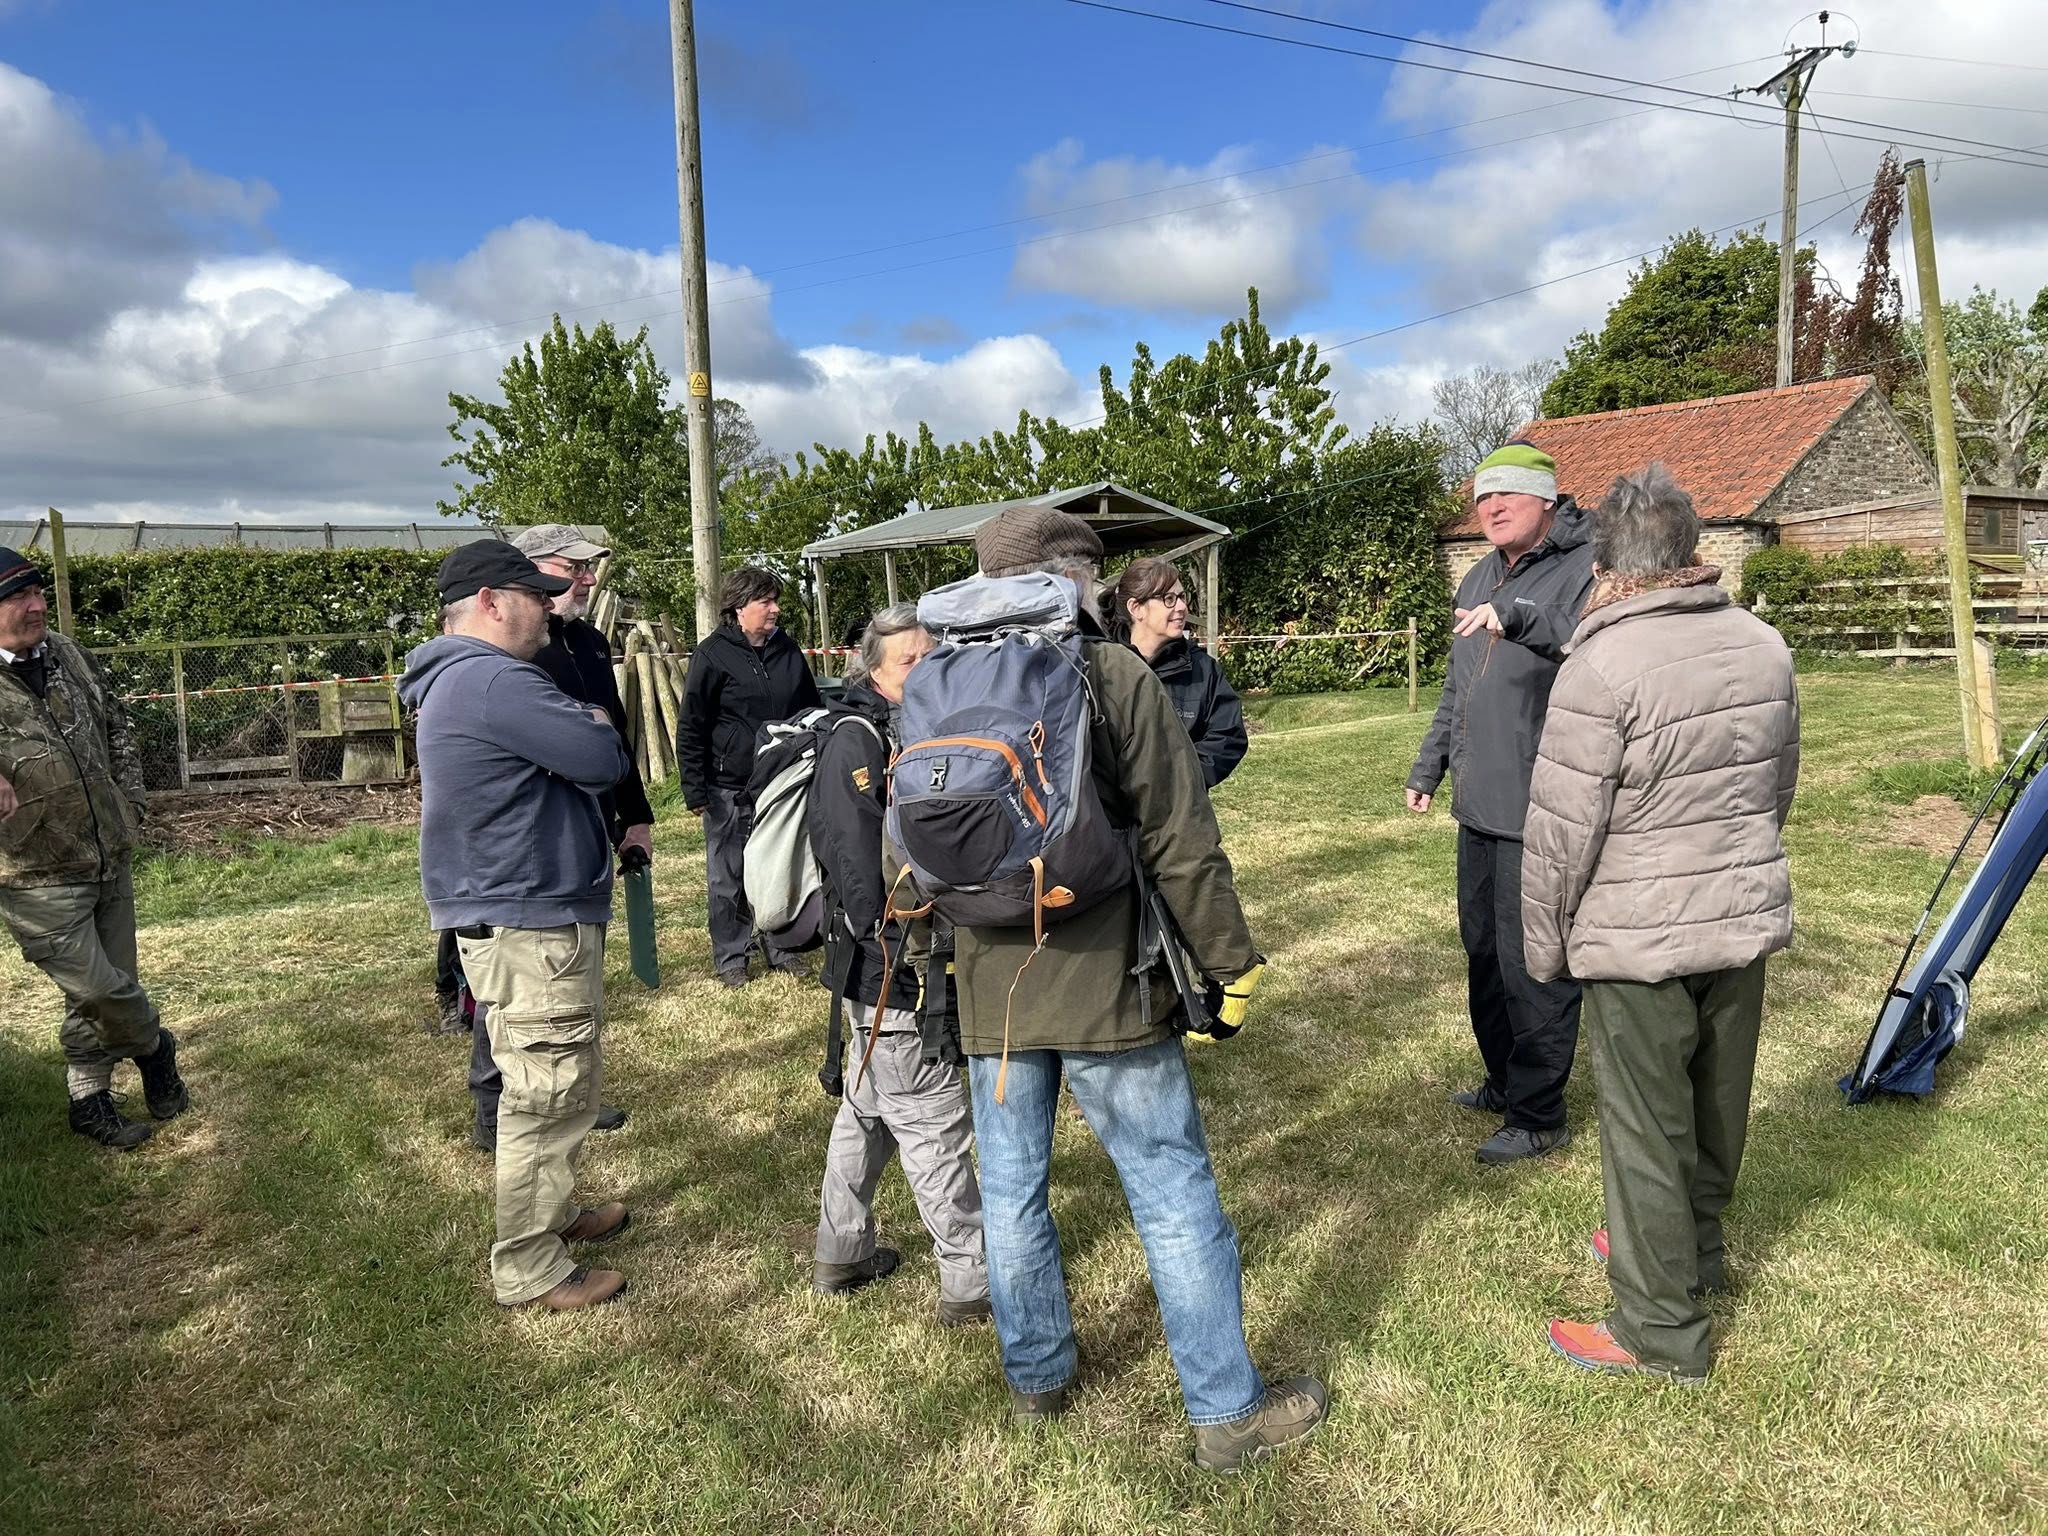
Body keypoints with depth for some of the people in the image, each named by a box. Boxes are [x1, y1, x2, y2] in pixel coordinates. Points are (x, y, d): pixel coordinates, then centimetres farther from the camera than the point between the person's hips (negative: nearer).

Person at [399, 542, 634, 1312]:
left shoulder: (461, 679, 15)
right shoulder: (496, 681, -21)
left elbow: (571, 756, 20)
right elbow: (602, 760, -21)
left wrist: (581, 729, 2)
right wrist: (599, 725, -2)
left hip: (513, 917, 11)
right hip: (530, 926, -11)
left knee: (560, 1087, 24)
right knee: (548, 1097, 0)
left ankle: (551, 1213, 40)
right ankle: (528, 1270, 13)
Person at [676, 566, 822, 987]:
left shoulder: (787, 651, 9)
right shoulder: (712, 654, -7)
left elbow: (813, 712, 18)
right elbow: (691, 727, -6)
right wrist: (694, 789, -10)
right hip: (729, 789, -5)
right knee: (728, 876, 4)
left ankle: (779, 947, 24)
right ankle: (730, 957, 15)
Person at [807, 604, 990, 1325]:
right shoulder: (856, 742, -16)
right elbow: (856, 862, -23)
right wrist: (896, 954, -23)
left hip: (927, 964, 10)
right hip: (891, 969, -10)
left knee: (869, 1108, 20)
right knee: (936, 1124, 0)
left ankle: (840, 1254, 36)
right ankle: (972, 1280, 13)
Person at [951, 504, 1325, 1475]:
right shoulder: (1117, 677, -10)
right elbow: (1181, 844, -12)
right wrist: (1231, 959, -1)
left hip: (988, 990, 5)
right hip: (1105, 984, -4)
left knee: (1010, 1193, 17)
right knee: (1174, 1192, 7)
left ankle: (1036, 1376, 36)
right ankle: (1227, 1412, 18)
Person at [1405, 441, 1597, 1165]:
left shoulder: (1585, 570, -12)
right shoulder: (1478, 579, 15)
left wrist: (1520, 617, -43)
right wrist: (1427, 766, 26)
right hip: (1481, 805, 9)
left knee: (1533, 965, -1)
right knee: (1483, 950, 19)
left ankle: (1537, 1117, 15)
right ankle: (1504, 1082, 38)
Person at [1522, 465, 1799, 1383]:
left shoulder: (1601, 669, -20)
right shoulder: (1763, 645, 3)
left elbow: (1560, 832, -17)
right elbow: (1779, 786, 16)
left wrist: (1546, 944, -3)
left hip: (1640, 943, -7)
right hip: (1749, 925, 8)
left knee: (1645, 1130, 6)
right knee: (1716, 1104, 23)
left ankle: (1660, 1330, 19)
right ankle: (1694, 1248, 45)